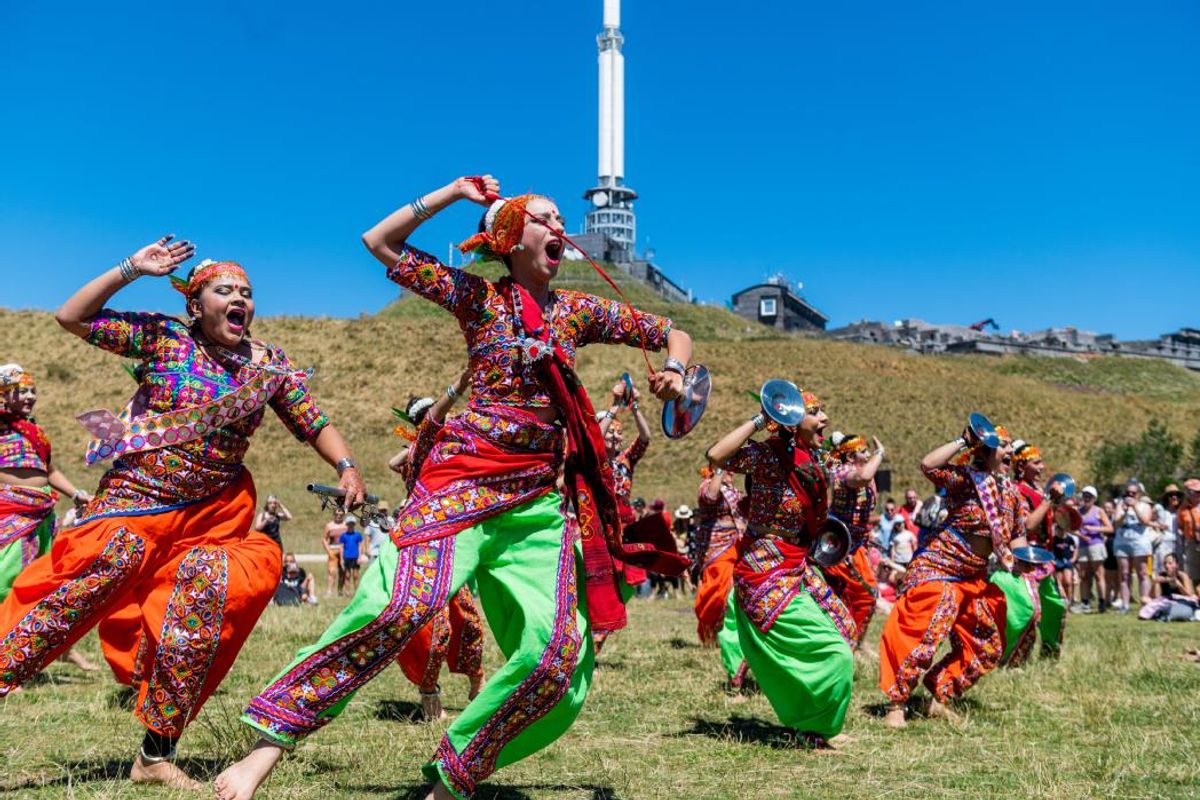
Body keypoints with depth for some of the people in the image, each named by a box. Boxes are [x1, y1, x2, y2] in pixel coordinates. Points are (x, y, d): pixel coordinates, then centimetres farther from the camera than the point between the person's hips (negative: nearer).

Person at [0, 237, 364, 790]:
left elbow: (314, 424, 7)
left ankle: (157, 754, 6)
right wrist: (132, 269, -10)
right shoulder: (162, 335, -1)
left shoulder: (271, 364, 5)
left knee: (199, 616, -7)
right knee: (76, 589, -18)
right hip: (133, 500, -2)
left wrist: (345, 466, -10)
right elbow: (72, 318, -4)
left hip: (214, 516, 2)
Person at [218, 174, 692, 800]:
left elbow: (672, 332, 24)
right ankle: (266, 746, -20)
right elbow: (380, 242, 8)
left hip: (541, 502, 4)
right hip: (464, 478, -4)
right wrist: (456, 192, 5)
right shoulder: (479, 296, 9)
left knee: (559, 654, -14)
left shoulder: (580, 310, 17)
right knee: (401, 603, -29)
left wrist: (674, 372, 3)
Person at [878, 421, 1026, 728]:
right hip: (937, 569, -8)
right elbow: (928, 465, -33)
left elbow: (1017, 535, 19)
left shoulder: (1010, 491, 8)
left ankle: (940, 697, 23)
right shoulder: (966, 477, -14)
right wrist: (964, 442, -25)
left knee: (988, 649, 11)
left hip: (974, 578, 8)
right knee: (926, 638, -17)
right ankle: (896, 703, -1)